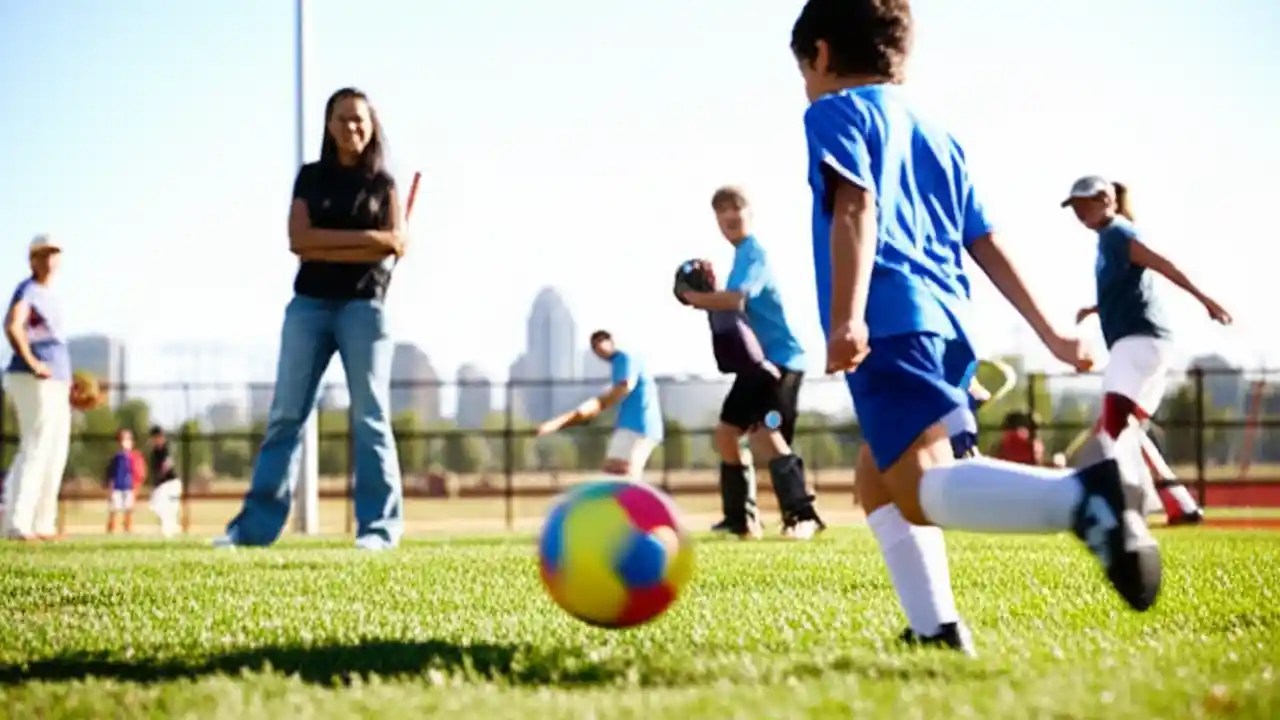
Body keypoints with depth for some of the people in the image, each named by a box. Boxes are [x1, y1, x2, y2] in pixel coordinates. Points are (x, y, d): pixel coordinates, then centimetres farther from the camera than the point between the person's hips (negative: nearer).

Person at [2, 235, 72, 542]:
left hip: (56, 386, 10)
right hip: (33, 382, -10)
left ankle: (42, 524, 18)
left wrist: (67, 381, 19)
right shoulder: (27, 290, -8)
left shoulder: (52, 296, 19)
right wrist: (30, 362, -25)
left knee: (55, 455, 12)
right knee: (34, 449, -14)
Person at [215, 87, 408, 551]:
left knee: (370, 417, -4)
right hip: (308, 305, 2)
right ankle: (256, 524, -2)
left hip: (363, 306, -2)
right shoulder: (310, 177, 11)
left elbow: (396, 243, -7)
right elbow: (298, 240, -3)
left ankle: (379, 525, -4)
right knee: (285, 415, -1)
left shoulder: (382, 183, 8)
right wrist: (362, 237, -8)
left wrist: (325, 247, -11)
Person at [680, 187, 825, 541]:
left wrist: (693, 297, -13)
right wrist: (708, 291, 1)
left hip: (780, 358, -10)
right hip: (755, 360, 10)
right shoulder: (740, 255, 17)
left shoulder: (754, 252, -14)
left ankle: (803, 515, -19)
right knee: (725, 432, 9)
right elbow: (731, 305, 19)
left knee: (766, 434, -22)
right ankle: (740, 518, 15)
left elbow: (735, 300, -27)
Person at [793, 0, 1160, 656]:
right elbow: (988, 245, 24)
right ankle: (936, 628, 11)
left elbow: (855, 209, -13)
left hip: (890, 324, -8)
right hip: (948, 325, 9)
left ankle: (1081, 495, -45)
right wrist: (1048, 333, 24)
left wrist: (846, 318, -24)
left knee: (924, 489, -22)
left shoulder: (836, 112, 5)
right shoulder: (937, 136, 27)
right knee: (877, 480, 22)